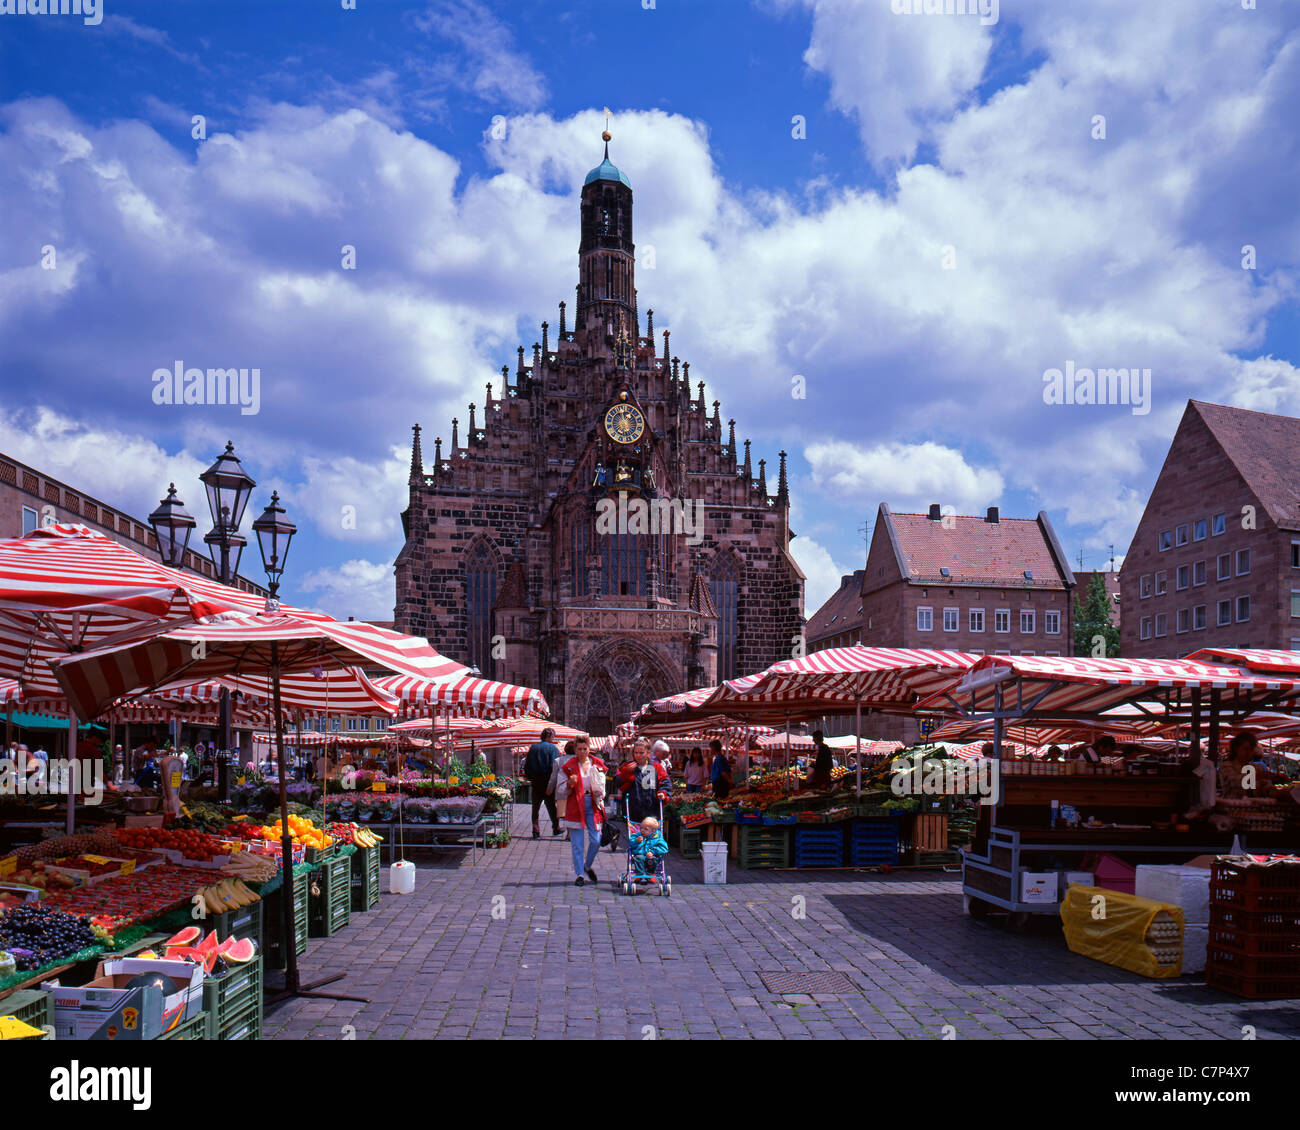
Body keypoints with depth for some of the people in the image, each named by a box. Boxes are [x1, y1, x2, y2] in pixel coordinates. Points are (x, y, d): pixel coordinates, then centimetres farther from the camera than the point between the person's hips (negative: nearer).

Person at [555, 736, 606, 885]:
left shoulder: (597, 765, 7)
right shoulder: (568, 767, -1)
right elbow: (560, 790, 2)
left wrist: (599, 793, -2)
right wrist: (569, 784, -17)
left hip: (593, 805, 2)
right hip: (575, 806, -2)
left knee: (596, 840, 0)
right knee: (577, 843, -2)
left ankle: (588, 866, 26)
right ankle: (579, 874, 8)